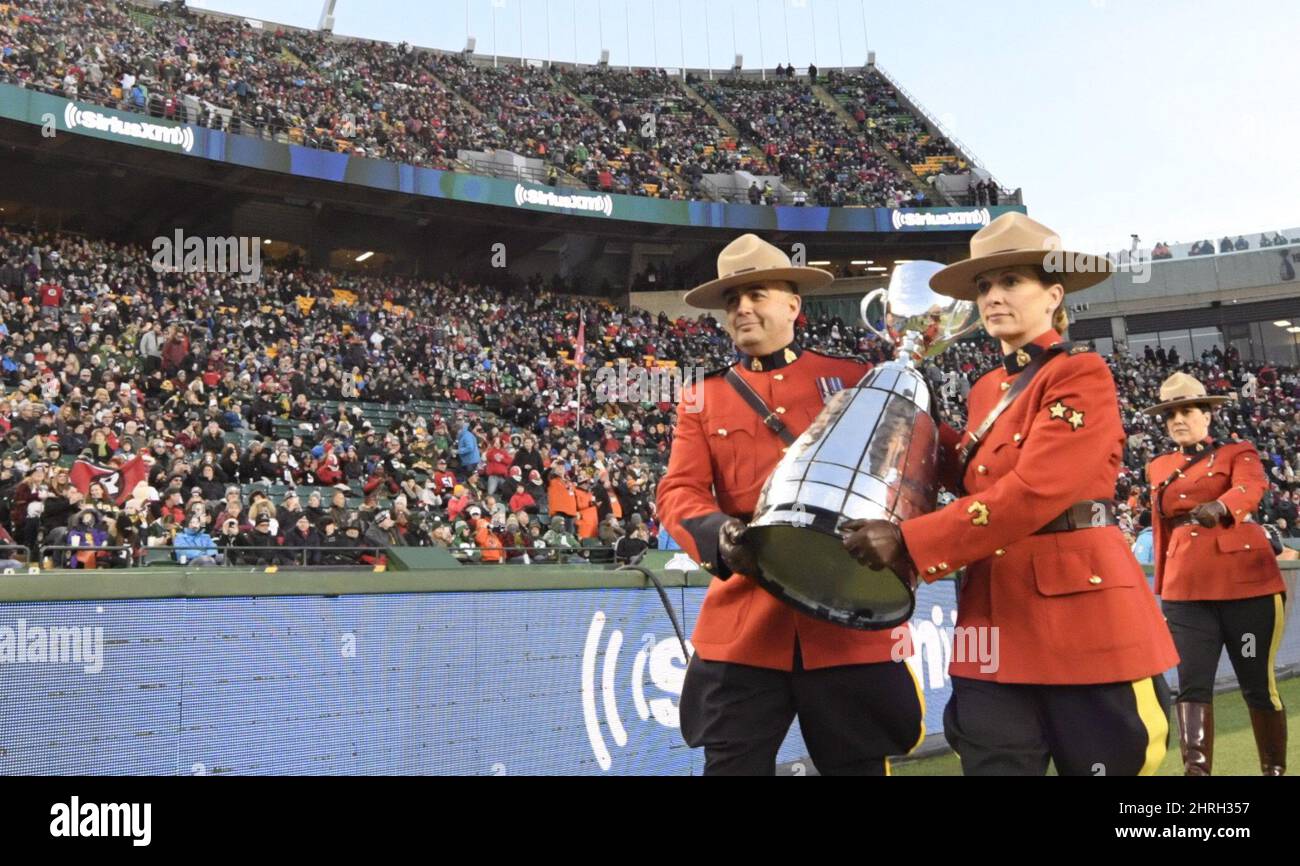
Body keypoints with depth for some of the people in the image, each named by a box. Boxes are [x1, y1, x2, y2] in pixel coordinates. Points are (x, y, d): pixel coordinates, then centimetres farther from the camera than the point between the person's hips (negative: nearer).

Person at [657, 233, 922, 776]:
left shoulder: (854, 380, 11)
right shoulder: (703, 399, 12)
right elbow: (679, 492, 3)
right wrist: (717, 535, -19)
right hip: (743, 624, 1)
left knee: (858, 765, 8)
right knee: (732, 766, 4)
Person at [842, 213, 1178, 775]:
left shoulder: (1082, 374, -9)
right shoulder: (985, 390, 15)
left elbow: (1034, 492, -20)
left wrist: (909, 544, -21)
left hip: (1084, 614, -7)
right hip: (998, 619, 7)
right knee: (992, 764, 6)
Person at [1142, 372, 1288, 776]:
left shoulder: (1238, 452, 4)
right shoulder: (1159, 468, 16)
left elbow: (1251, 487, -19)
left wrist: (1219, 506, -41)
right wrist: (1163, 590, 18)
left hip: (1247, 581, -3)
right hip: (1187, 590, 3)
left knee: (1258, 683, 4)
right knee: (1192, 683, -9)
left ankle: (1275, 768, 21)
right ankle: (1196, 770, -14)